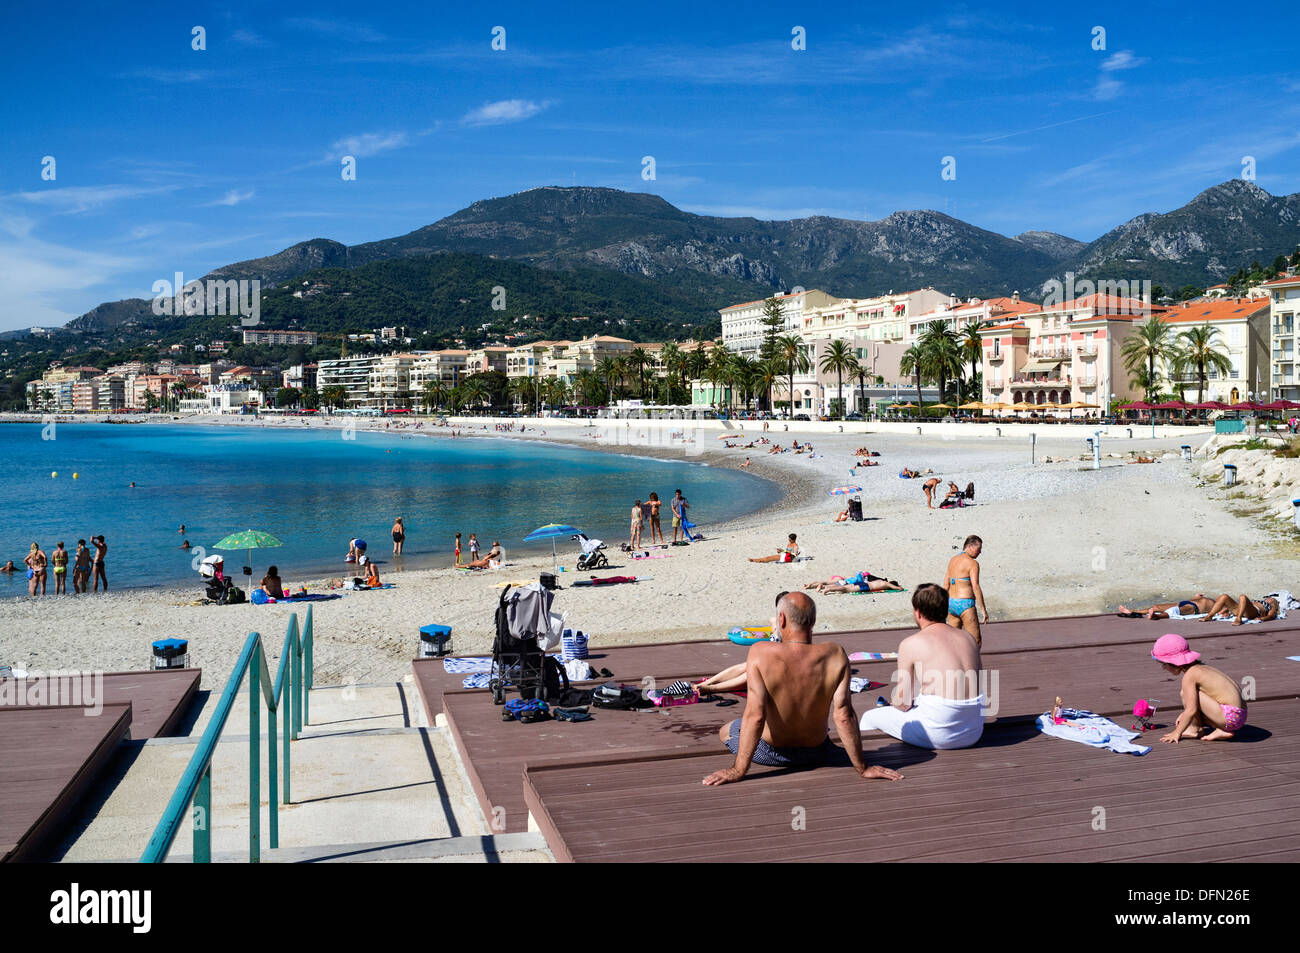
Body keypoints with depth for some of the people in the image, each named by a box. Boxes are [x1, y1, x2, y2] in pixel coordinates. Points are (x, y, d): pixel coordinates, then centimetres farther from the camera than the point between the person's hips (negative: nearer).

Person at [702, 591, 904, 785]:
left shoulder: (760, 653, -26)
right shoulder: (835, 655, -21)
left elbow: (755, 716, -28)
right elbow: (844, 715, -20)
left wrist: (738, 770, -21)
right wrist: (862, 768, -10)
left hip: (771, 754, -2)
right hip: (817, 754, 2)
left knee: (724, 731, 28)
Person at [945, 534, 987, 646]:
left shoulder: (953, 560, 12)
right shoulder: (972, 563, -11)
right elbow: (976, 587, -18)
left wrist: (945, 605, 23)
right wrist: (983, 609, -15)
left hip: (951, 603, 8)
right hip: (965, 605, -8)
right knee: (976, 642, -2)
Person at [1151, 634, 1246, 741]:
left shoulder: (1189, 676, -13)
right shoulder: (1199, 667, 15)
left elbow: (1191, 710, -16)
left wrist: (1177, 733, -8)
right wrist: (1184, 715, 30)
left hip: (1231, 715, -10)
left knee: (1185, 692, -12)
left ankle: (1195, 730, 0)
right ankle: (1222, 731, 11)